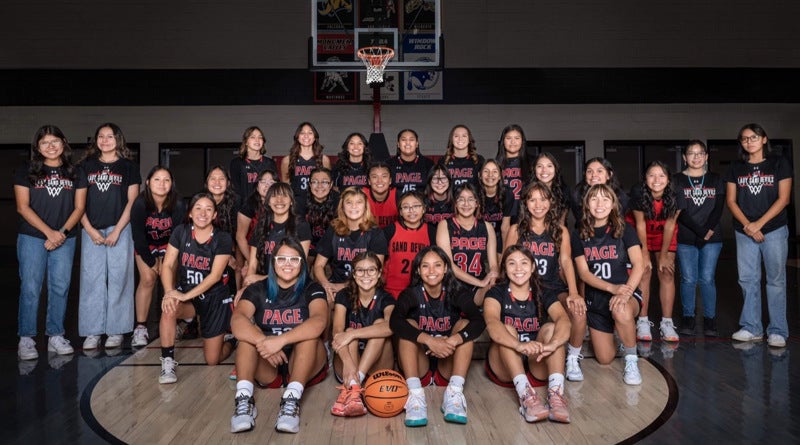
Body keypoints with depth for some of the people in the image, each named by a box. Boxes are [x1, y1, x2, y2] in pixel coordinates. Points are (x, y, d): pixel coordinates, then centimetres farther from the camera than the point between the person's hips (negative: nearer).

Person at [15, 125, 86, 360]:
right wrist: (49, 232, -11)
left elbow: (79, 207, 5)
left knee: (60, 287, 4)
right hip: (32, 237, -2)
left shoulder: (76, 173, 8)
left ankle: (55, 336, 14)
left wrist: (62, 232, -9)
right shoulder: (26, 171, 2)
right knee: (30, 288, -2)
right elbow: (22, 207, -3)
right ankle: (26, 339, 6)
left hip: (65, 239, 2)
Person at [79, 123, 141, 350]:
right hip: (91, 231, 2)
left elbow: (132, 202, 1)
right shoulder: (87, 166, 11)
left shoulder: (128, 167, 5)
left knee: (118, 279, 0)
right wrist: (90, 230, -4)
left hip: (119, 230, -2)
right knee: (91, 280, 1)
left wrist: (117, 231, -8)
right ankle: (92, 332, 8)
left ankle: (116, 331, 8)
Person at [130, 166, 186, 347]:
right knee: (147, 279, -14)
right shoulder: (140, 203, -26)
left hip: (169, 245, 1)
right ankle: (141, 327, -9)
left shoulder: (178, 204, -26)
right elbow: (138, 236, -18)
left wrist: (166, 260, -13)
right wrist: (151, 262, -13)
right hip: (145, 246, 0)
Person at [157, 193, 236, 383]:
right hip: (185, 294, 2)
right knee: (168, 310, -35)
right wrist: (169, 292, -24)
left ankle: (230, 339, 34)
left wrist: (186, 295, -27)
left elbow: (215, 275, -18)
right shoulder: (180, 232, -4)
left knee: (212, 360, 0)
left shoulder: (223, 239, -12)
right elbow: (167, 265, -7)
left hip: (215, 298, -2)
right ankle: (167, 362, -17)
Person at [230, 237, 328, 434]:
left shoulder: (312, 289, -4)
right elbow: (237, 320, -19)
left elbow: (319, 322, -26)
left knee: (309, 333, -27)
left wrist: (280, 340, -41)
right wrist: (263, 342, -38)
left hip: (303, 366, -1)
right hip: (266, 369, 2)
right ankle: (244, 397, -36)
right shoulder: (258, 290, 1)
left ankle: (292, 399, -42)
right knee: (248, 331, -21)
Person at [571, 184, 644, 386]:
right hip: (595, 299, 3)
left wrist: (625, 293, -30)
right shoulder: (579, 236, 2)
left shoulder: (625, 230, -3)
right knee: (605, 359, 2)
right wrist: (612, 288, -23)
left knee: (621, 311, -40)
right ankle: (616, 332, 37)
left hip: (626, 293, -2)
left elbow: (638, 265, -12)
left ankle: (631, 361, -14)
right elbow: (583, 272, -6)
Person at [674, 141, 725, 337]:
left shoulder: (716, 180, 11)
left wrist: (709, 230, -13)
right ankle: (688, 318, 13)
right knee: (688, 279, 1)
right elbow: (680, 212, -6)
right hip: (685, 239, -1)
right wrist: (701, 231, -14)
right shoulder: (677, 181, 3)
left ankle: (710, 318, 12)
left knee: (707, 278, 0)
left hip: (712, 239, 1)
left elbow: (718, 209, 2)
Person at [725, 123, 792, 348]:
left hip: (774, 230, -3)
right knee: (748, 280, 5)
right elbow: (731, 201, 5)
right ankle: (752, 328, 14)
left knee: (776, 280, 0)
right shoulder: (736, 168, 9)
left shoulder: (779, 163, 2)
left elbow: (783, 199, -4)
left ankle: (777, 331, 6)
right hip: (744, 232, 3)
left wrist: (758, 224, -11)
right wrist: (747, 225, -8)